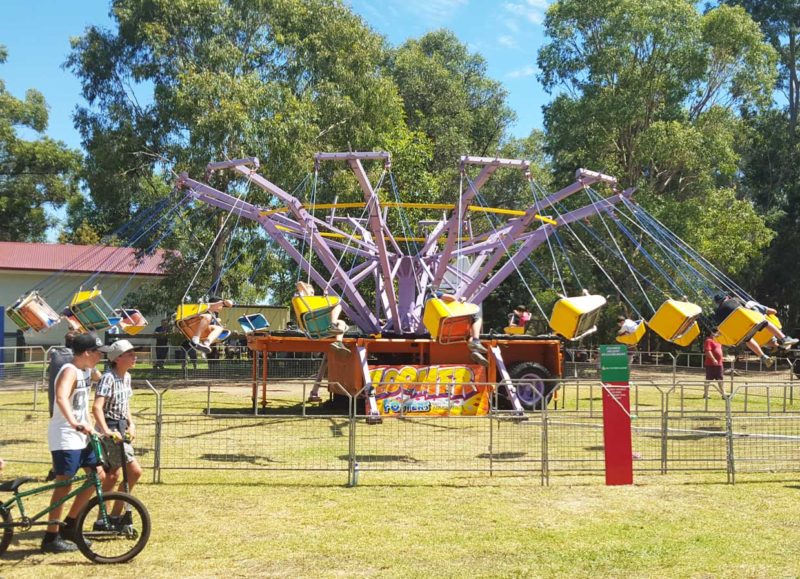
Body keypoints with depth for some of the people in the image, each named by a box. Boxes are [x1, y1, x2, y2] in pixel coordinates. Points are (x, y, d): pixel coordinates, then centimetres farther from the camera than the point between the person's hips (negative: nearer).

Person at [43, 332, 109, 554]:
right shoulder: (70, 371, -17)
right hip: (65, 437, -9)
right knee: (64, 484, -6)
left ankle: (69, 524, 18)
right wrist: (73, 422, -51)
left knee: (97, 476, 8)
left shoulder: (86, 371, 12)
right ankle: (51, 537, 2)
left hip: (81, 436, 9)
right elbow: (61, 397, -37)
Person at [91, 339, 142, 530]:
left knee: (112, 475, 13)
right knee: (134, 472, -12)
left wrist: (131, 424, 5)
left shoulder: (126, 377, 9)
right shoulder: (108, 378, -18)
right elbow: (97, 407, -28)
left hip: (121, 429, 9)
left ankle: (103, 520, 23)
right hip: (110, 431, -9)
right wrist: (106, 431, -39)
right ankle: (115, 516, -1)